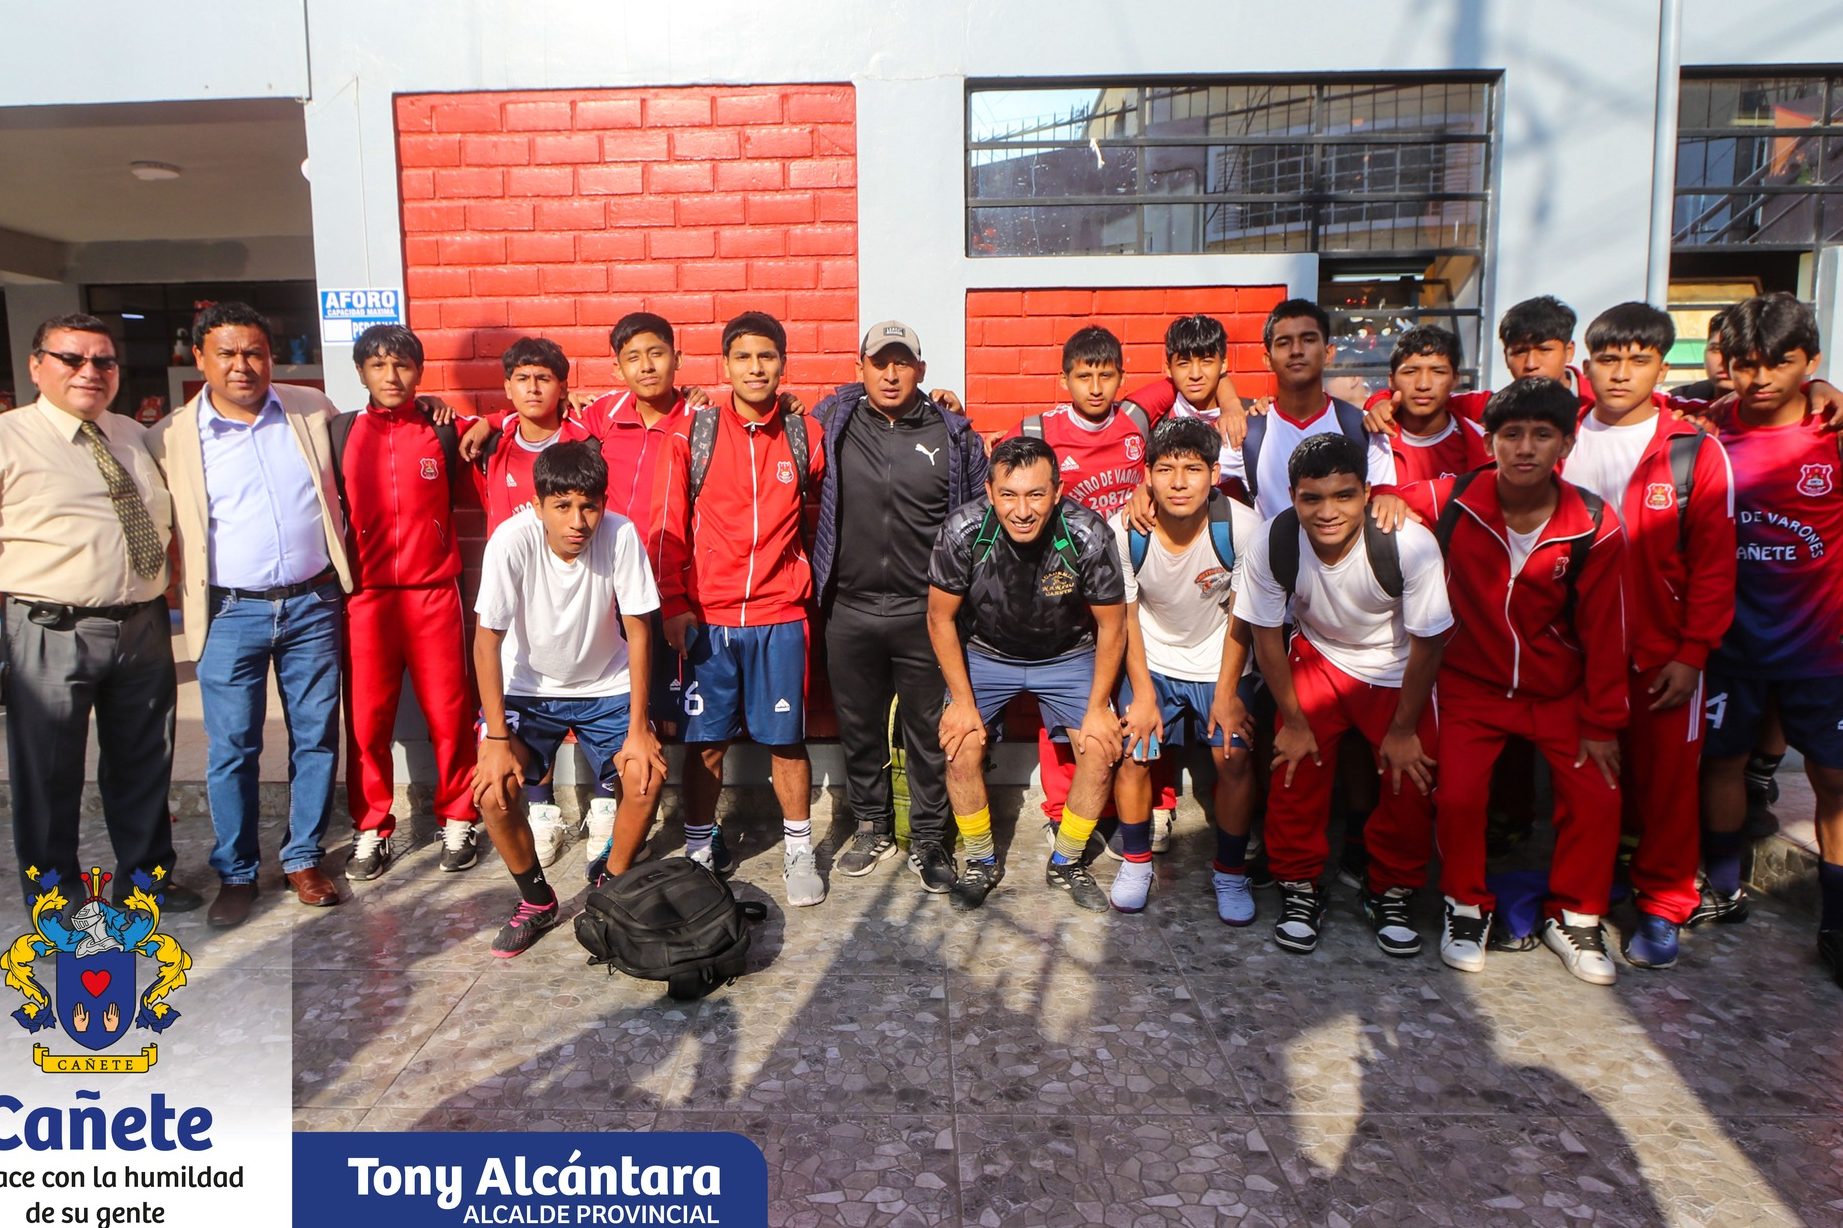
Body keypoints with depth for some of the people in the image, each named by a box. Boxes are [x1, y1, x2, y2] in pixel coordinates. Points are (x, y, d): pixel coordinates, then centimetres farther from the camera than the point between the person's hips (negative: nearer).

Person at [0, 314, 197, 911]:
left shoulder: (135, 436, 12)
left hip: (144, 628, 5)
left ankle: (146, 875, 34)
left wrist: (162, 590, 15)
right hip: (51, 633, -5)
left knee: (143, 764, 16)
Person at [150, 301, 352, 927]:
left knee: (316, 739, 7)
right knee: (231, 749, 4)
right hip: (231, 613, -1)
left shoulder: (313, 410, 6)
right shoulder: (171, 437, 1)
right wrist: (181, 597, -3)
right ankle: (236, 873, 19)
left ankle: (303, 858, 22)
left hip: (313, 603, 2)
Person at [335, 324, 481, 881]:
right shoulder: (340, 433, 6)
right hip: (365, 596, 0)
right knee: (366, 719, 4)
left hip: (434, 594, 0)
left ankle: (457, 822, 17)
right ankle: (371, 830, 18)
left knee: (449, 714, 2)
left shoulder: (441, 432, 5)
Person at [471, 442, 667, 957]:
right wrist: (497, 738, -22)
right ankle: (537, 901, 10)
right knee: (493, 791, -18)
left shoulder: (621, 535, -24)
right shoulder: (512, 540, -26)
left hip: (606, 687, 1)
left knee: (647, 775, -19)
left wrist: (638, 726, -16)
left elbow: (637, 630, -15)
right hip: (529, 687, 0)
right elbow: (487, 641, -20)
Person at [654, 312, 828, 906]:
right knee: (705, 740, 7)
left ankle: (798, 849, 22)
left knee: (786, 739, 6)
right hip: (707, 616, 0)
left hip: (780, 617, 1)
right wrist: (673, 602, -3)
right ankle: (700, 847, 24)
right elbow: (670, 524, 1)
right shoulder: (694, 433, 0)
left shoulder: (804, 437, 3)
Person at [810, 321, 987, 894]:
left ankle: (928, 839, 23)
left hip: (926, 612, -1)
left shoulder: (955, 436, 0)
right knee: (859, 728, 14)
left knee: (930, 733, 7)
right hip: (850, 610, 2)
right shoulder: (832, 422, 3)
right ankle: (872, 827, 32)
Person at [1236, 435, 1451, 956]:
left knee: (1412, 776, -9)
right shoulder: (1274, 543, -27)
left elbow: (1427, 643, -17)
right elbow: (1267, 634, -11)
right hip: (1317, 657, 1)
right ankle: (1299, 887, 10)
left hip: (1398, 669, 0)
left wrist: (1403, 729, -9)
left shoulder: (1411, 545, -31)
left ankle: (1391, 892, 17)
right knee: (1295, 767, -12)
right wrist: (1293, 720, -7)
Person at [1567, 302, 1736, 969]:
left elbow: (1715, 562, -4)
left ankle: (1661, 907, 20)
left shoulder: (1694, 450, -4)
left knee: (1667, 779, 6)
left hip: (1664, 654, -2)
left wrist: (1692, 653, -8)